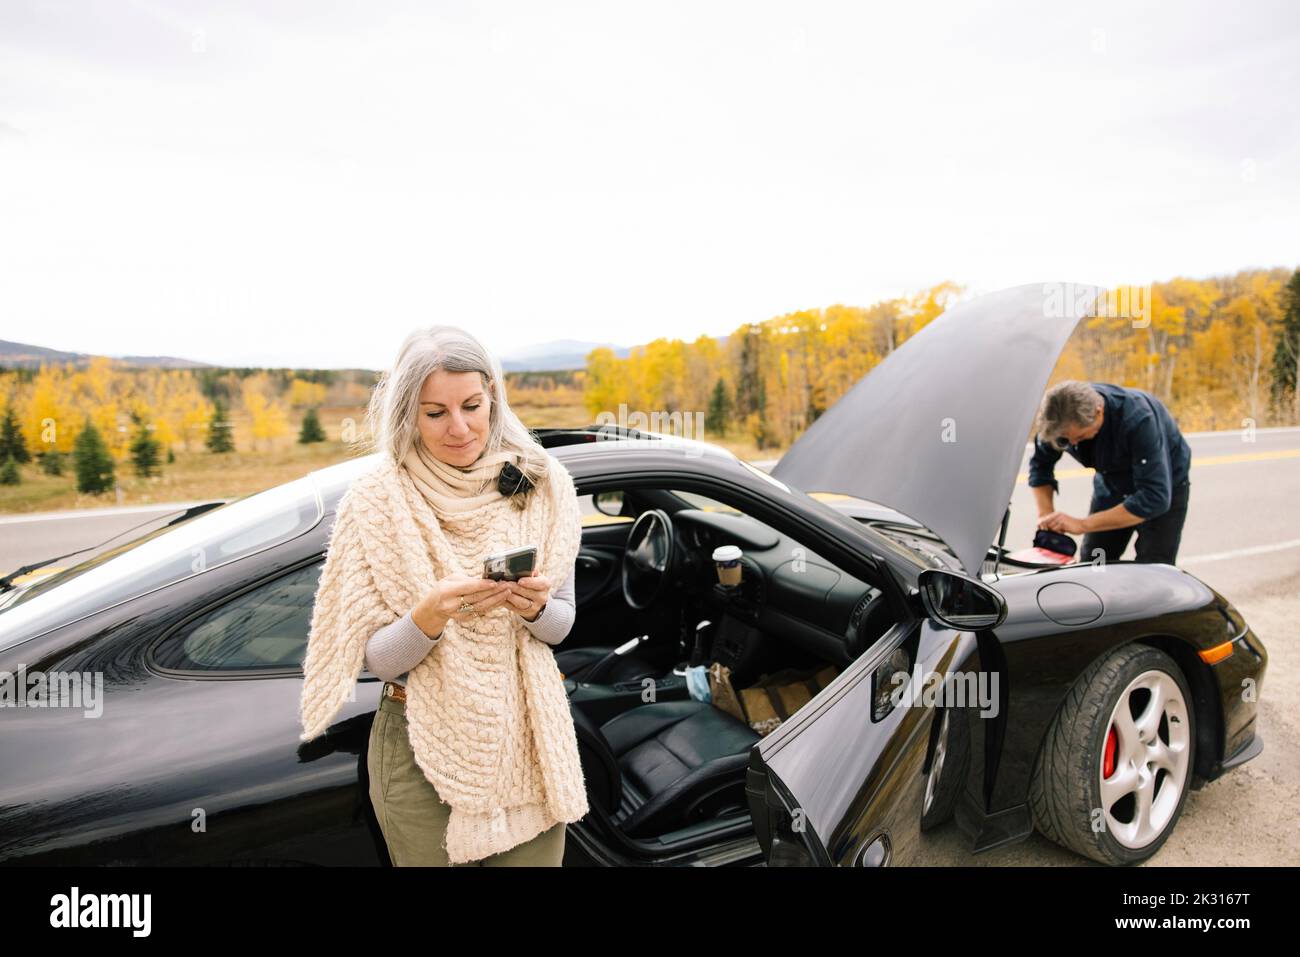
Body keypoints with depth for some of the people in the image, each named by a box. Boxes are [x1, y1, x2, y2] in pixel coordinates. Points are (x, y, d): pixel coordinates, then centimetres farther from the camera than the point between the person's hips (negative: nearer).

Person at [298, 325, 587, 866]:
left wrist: (534, 608, -20)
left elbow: (561, 625, 2)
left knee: (537, 858, 15)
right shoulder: (374, 501, -9)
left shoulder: (540, 483, -5)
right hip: (422, 749, -1)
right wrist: (429, 615, -28)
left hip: (528, 736, 2)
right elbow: (378, 659, -8)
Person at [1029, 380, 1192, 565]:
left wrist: (1082, 525, -41)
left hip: (1163, 491, -4)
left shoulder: (1138, 419, -37)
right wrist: (1045, 514, -19)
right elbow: (1040, 464, -4)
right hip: (1110, 486, 4)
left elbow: (1154, 498, -39)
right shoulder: (1064, 418, -23)